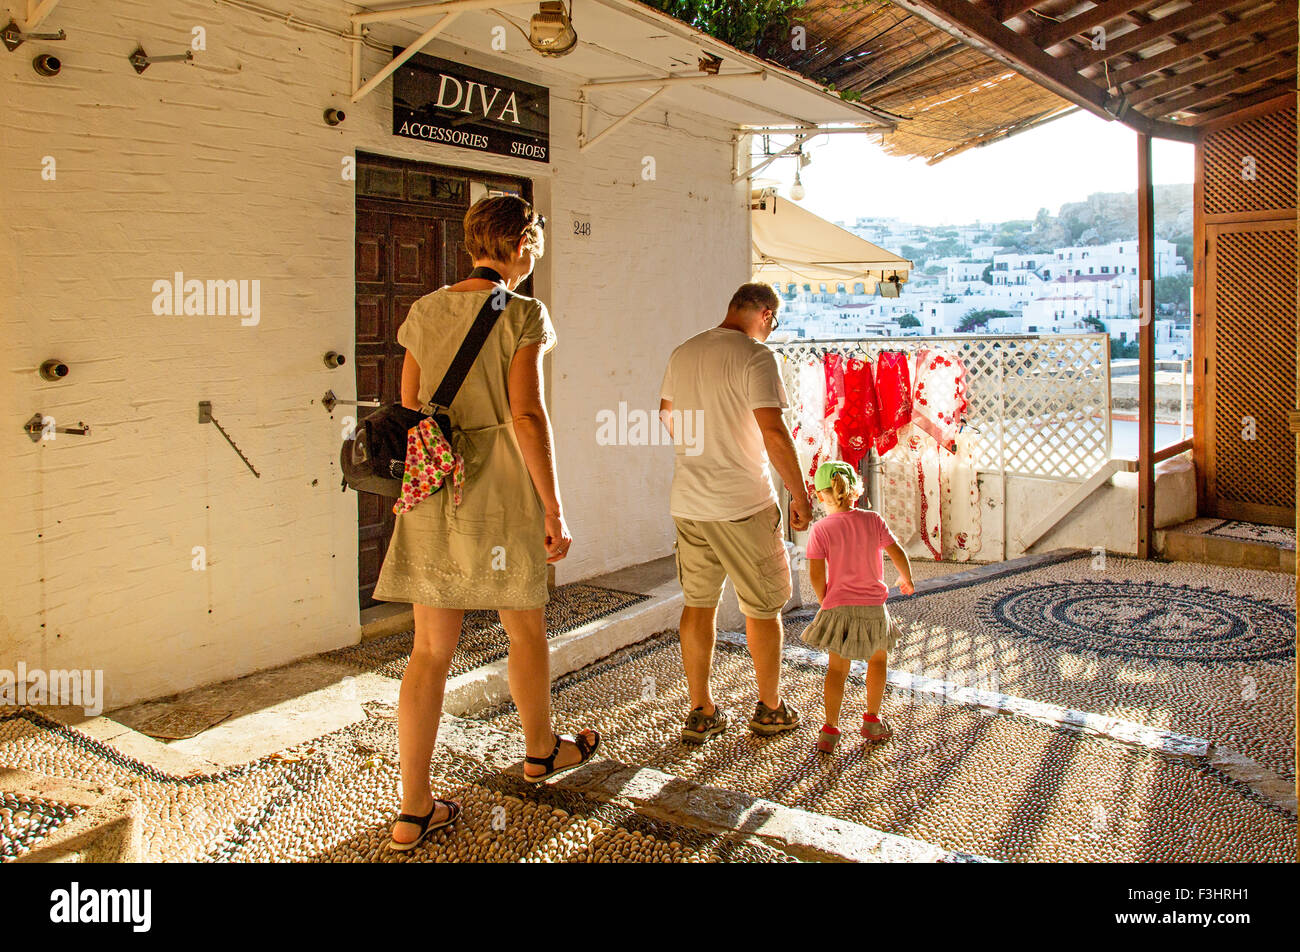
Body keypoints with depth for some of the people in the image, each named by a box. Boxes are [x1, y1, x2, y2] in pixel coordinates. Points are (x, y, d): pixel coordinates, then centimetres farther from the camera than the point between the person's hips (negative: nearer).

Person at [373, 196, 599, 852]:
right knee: (525, 627, 17)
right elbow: (526, 415, -15)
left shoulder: (425, 311, 9)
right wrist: (553, 509, -11)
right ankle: (540, 749, 39)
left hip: (432, 491, 5)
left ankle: (414, 811, 11)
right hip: (500, 487, -5)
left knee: (431, 649, 8)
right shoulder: (521, 314, -8)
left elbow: (407, 406, 11)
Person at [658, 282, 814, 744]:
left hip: (688, 502, 6)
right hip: (743, 503, -6)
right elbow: (774, 432, -20)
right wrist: (800, 495, -10)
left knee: (698, 605, 14)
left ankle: (701, 713, 21)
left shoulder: (682, 354, 9)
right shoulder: (756, 356, -12)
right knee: (763, 608, 10)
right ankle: (770, 709, 24)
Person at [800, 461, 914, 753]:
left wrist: (825, 602, 7)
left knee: (837, 667, 14)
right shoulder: (872, 520, -2)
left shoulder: (820, 529, -6)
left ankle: (830, 729, 4)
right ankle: (872, 720, 26)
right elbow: (898, 554, -2)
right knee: (878, 658, 25)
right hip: (873, 606, 1)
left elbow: (816, 574, -9)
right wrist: (907, 579, 17)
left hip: (838, 607, -1)